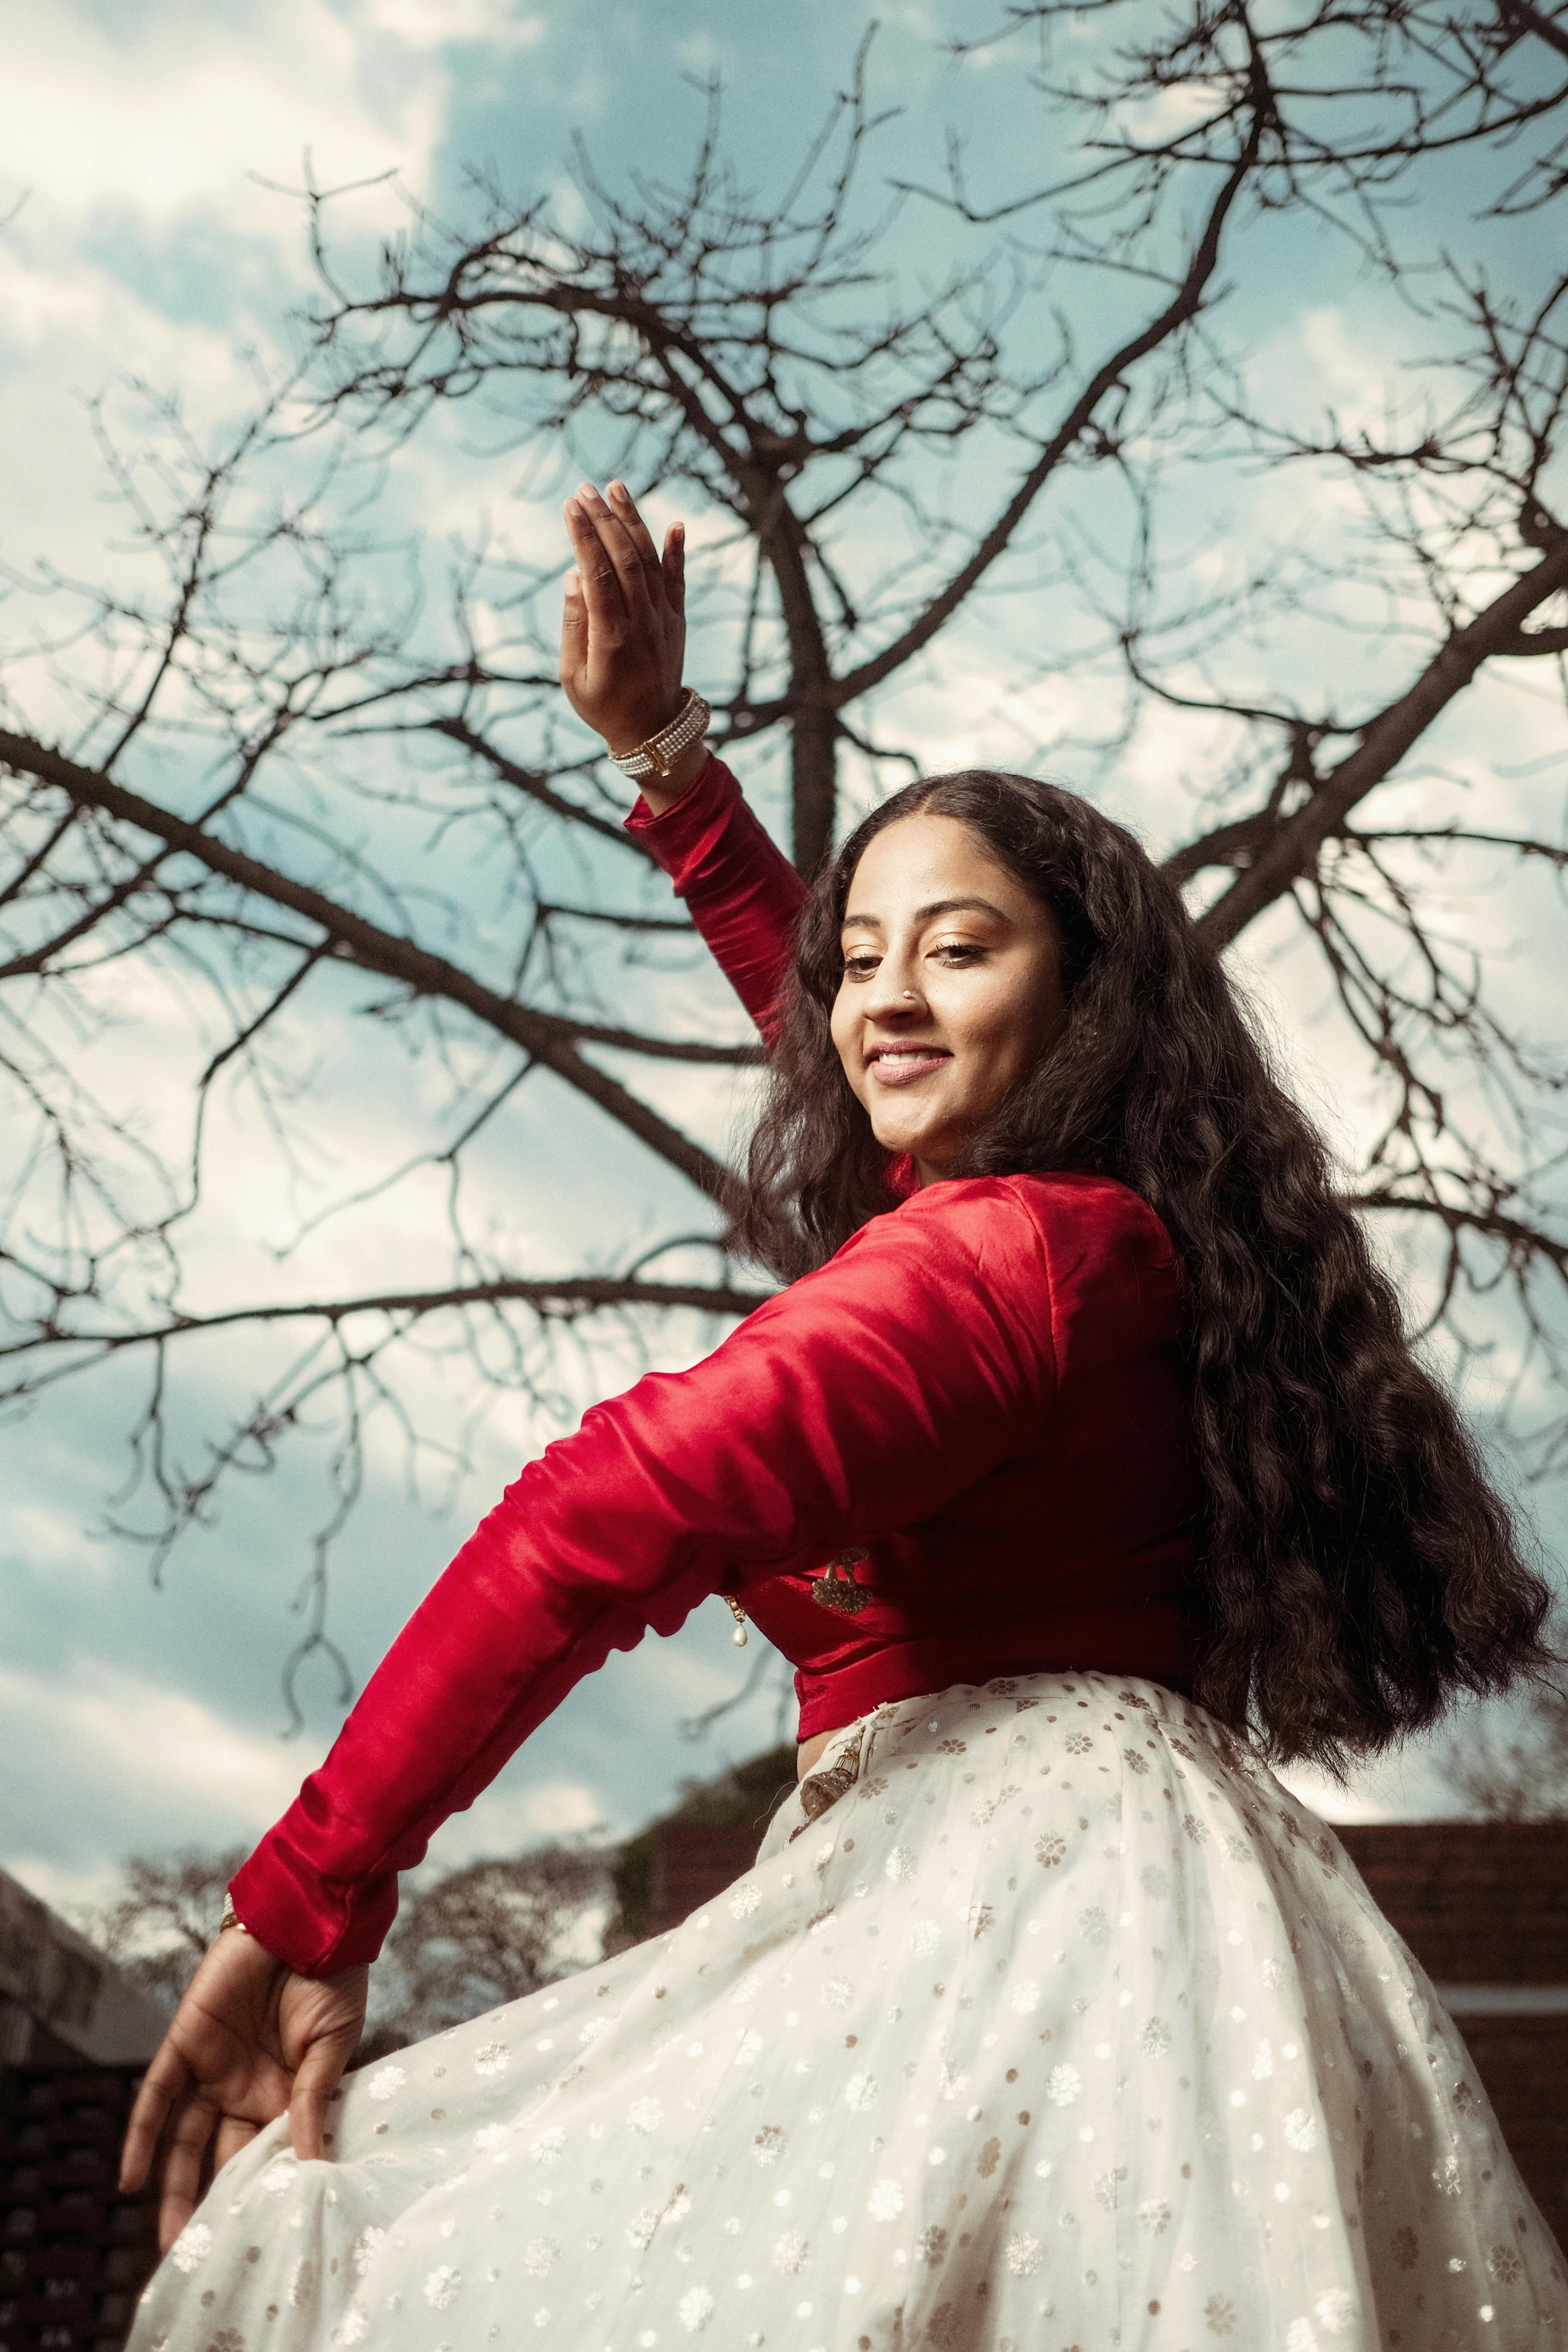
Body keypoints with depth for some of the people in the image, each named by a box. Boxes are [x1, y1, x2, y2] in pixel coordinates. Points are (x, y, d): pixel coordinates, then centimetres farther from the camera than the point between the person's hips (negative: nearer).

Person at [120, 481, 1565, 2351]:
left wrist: (309, 1898, -21)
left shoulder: (997, 1249, -10)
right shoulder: (1111, 1224, 19)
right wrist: (659, 747, 35)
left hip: (1020, 1881, -10)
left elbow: (613, 1512, -23)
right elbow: (821, 1030, 34)